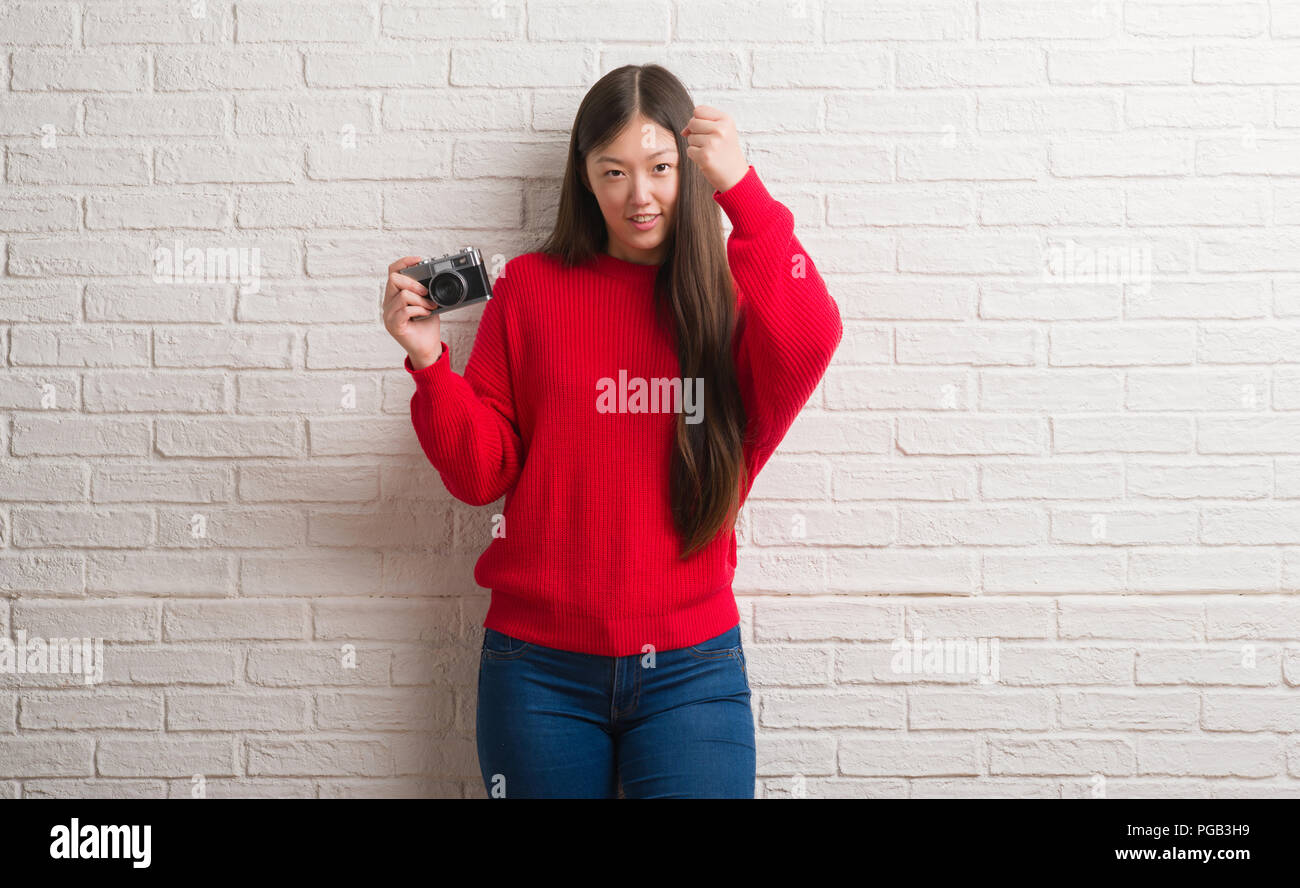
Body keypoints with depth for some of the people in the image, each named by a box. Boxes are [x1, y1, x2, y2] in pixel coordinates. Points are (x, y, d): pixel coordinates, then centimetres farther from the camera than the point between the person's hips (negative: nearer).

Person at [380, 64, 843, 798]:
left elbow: (807, 350, -21)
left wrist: (742, 189, -22)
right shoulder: (529, 287, 4)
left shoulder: (732, 292, 2)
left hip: (690, 667, 0)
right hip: (540, 665, 1)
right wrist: (430, 362, -14)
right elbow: (482, 474, 2)